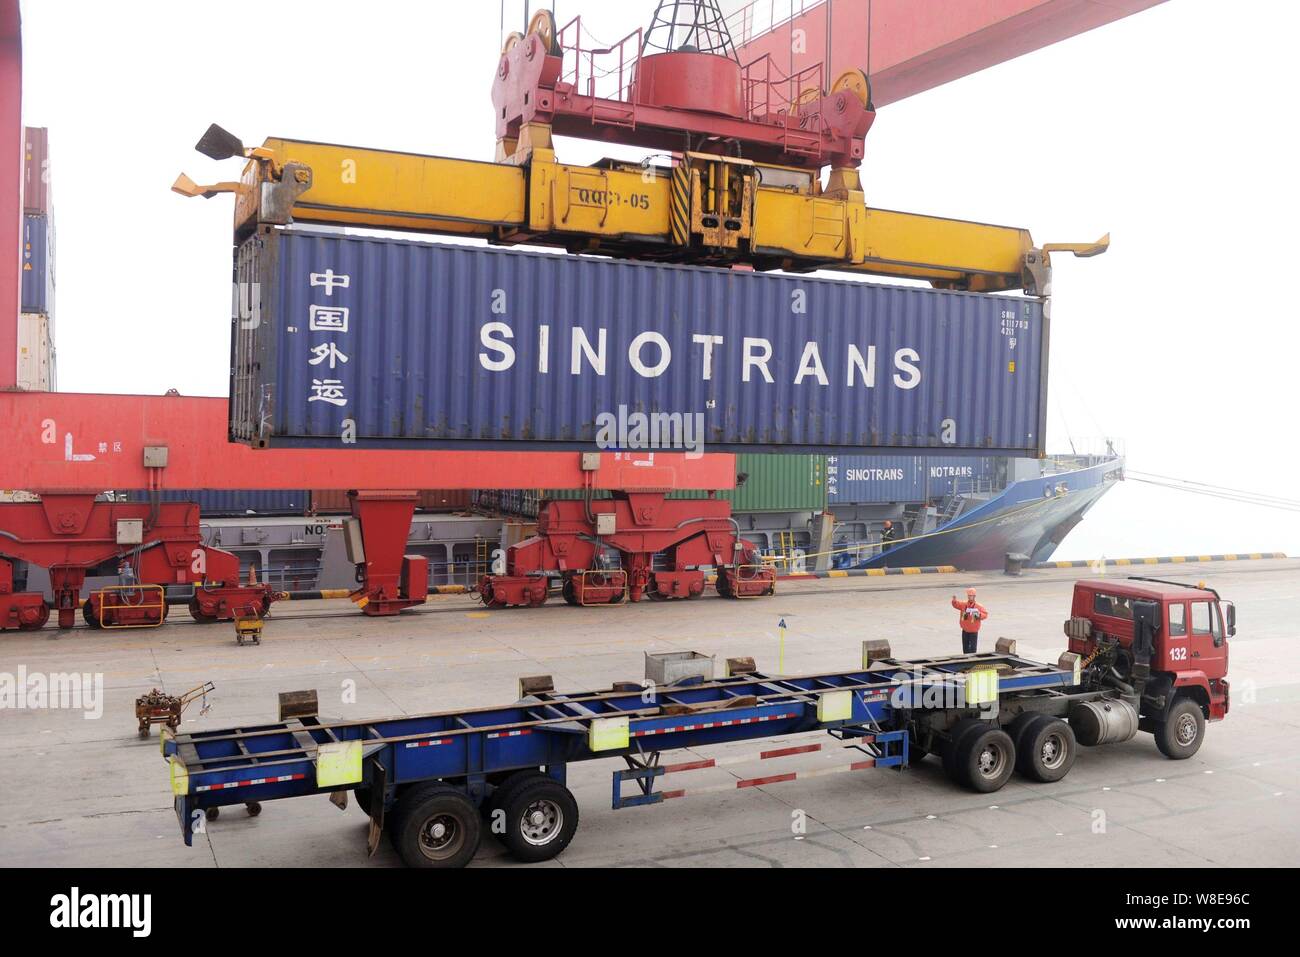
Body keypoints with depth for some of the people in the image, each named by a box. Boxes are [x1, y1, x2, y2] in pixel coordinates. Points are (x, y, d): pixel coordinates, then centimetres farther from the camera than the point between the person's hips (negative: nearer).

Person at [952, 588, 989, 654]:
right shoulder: (964, 604, 0)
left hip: (974, 631, -3)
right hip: (965, 631, 3)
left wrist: (979, 615, -24)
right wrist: (954, 600, -33)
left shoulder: (979, 606, -6)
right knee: (965, 648, 14)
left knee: (973, 648, -1)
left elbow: (985, 614, -4)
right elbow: (956, 605, -12)